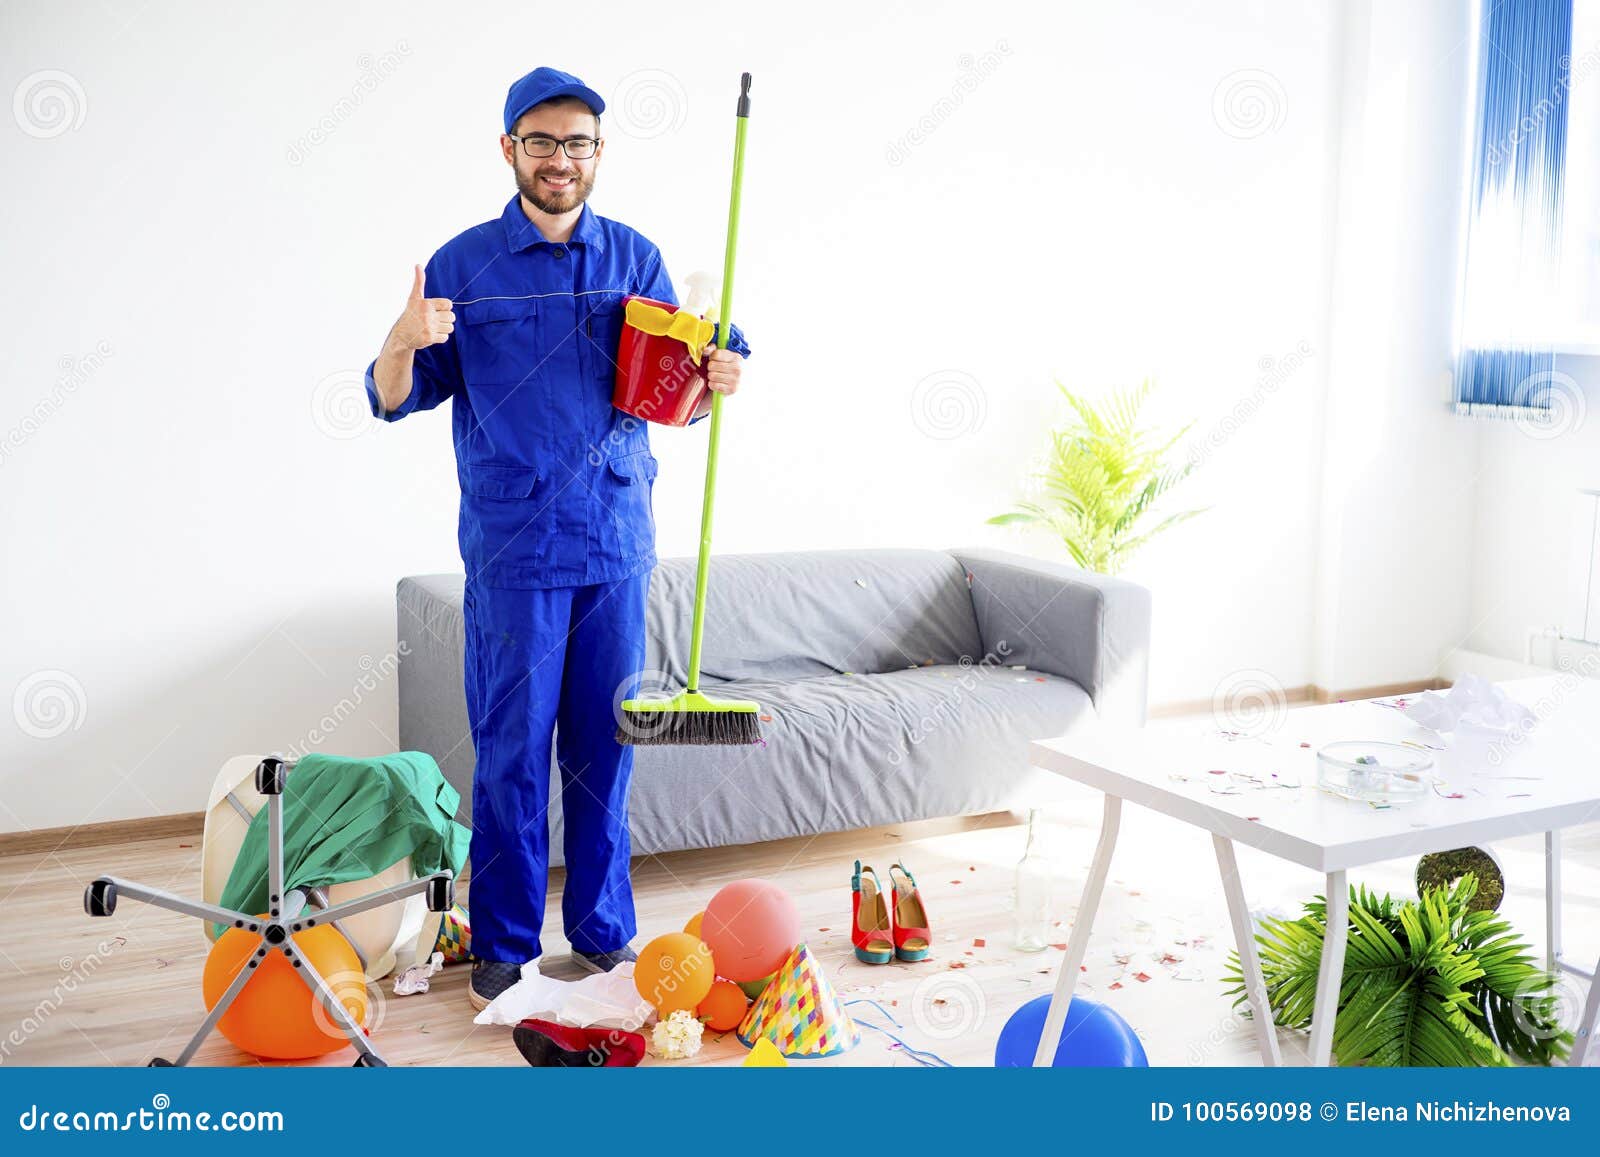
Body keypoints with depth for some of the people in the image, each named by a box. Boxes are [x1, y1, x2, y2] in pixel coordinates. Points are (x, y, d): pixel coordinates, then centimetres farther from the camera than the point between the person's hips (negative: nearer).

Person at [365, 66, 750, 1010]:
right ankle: (505, 946, 16)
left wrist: (713, 381, -12)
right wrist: (403, 343, -20)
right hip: (514, 548, -2)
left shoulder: (635, 259, 8)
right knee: (513, 749, 1)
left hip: (618, 541, 3)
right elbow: (396, 400, 2)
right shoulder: (463, 265, 1)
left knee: (605, 745, 10)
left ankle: (604, 931, 24)